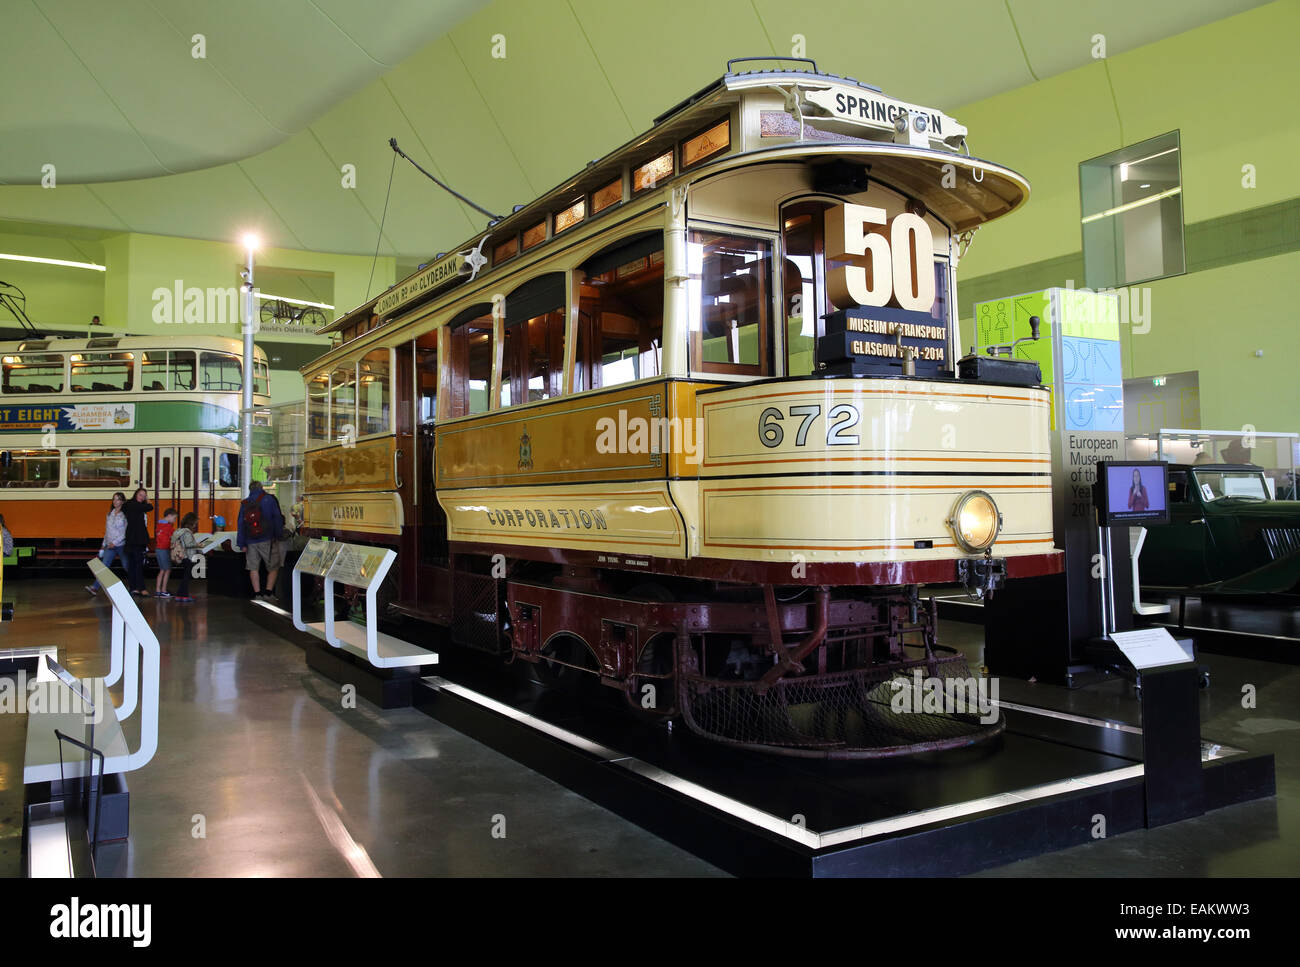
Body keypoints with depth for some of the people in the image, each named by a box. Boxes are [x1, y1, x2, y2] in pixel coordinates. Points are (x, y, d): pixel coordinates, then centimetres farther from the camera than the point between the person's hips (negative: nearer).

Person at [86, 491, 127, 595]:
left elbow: (126, 532, -13)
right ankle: (95, 587, -12)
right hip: (110, 547, 5)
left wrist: (115, 542, -17)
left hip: (122, 546, -5)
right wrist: (103, 545, 17)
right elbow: (107, 530, 18)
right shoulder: (110, 514, 11)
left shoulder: (125, 514, -7)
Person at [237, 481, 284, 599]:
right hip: (268, 540, -3)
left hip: (251, 542, 3)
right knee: (273, 567, 7)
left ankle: (257, 593, 4)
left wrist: (242, 544, 8)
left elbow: (241, 525, 6)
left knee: (253, 568, 9)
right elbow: (277, 519, -5)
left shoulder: (244, 504, 7)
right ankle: (268, 592, -1)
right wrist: (279, 535, 3)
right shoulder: (269, 499, -2)